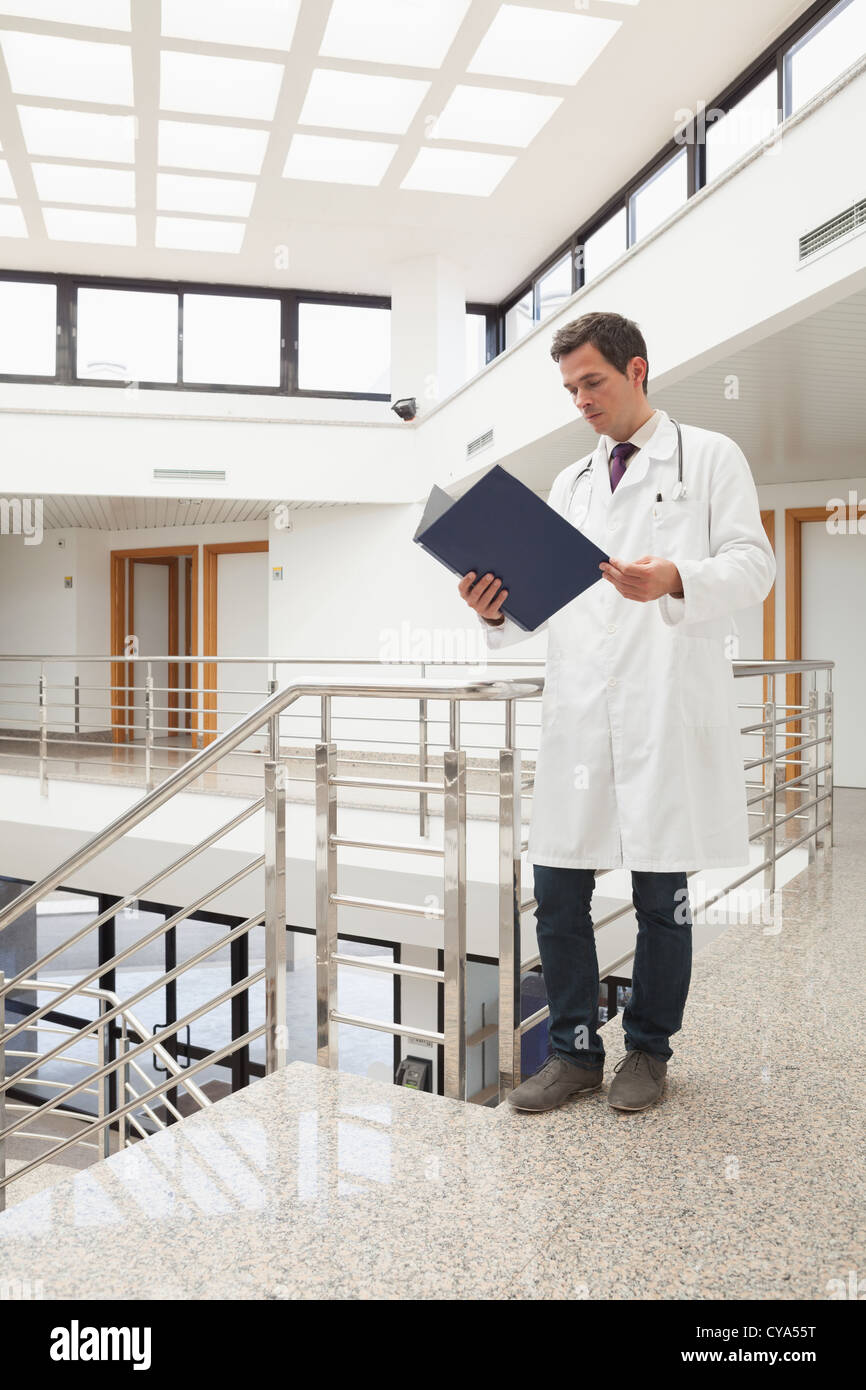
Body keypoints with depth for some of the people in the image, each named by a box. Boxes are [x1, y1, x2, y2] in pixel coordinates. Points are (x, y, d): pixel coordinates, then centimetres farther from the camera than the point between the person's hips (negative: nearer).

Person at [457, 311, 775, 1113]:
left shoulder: (710, 458, 9)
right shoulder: (569, 486, 22)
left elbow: (753, 565, -2)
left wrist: (676, 580, -21)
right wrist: (499, 608, -5)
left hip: (668, 708, -4)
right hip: (580, 713, 4)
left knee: (661, 893, 5)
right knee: (558, 890, 2)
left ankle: (649, 1050, 23)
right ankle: (576, 1052, 18)